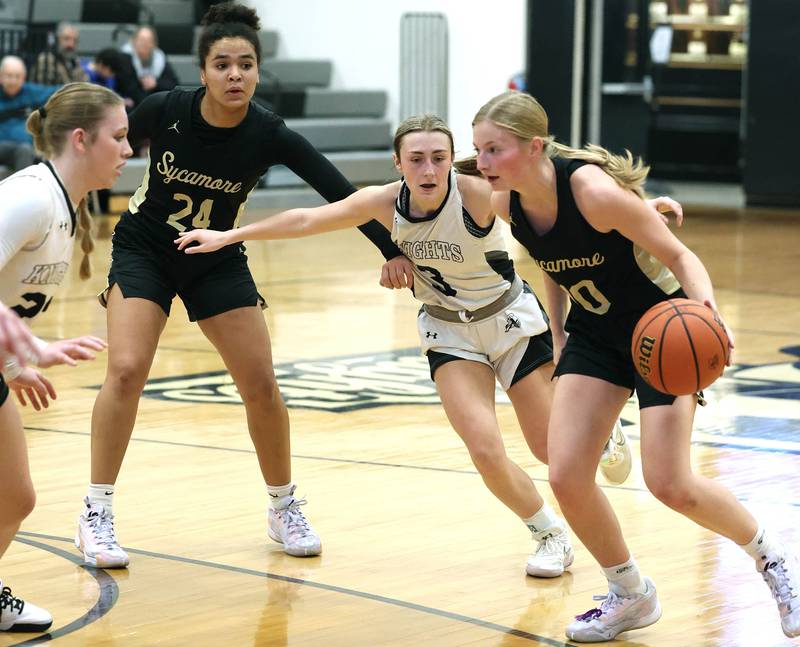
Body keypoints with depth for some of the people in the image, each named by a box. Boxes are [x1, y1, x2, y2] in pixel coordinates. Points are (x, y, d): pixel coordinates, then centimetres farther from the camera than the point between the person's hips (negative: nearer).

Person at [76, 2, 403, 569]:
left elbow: (341, 192, -20)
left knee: (261, 385, -3)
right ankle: (97, 516, -9)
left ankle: (285, 508, 18)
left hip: (218, 262, 2)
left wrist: (391, 251, -26)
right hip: (144, 250, -1)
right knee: (127, 370, -19)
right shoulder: (165, 110, -21)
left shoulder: (269, 135, -20)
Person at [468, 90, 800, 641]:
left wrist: (706, 307, -40)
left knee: (670, 484, -9)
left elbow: (677, 255, -23)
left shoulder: (594, 191, -31)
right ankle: (631, 596, 16)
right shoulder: (507, 203, -12)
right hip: (595, 333, 6)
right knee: (566, 477, -7)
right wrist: (558, 335, 10)